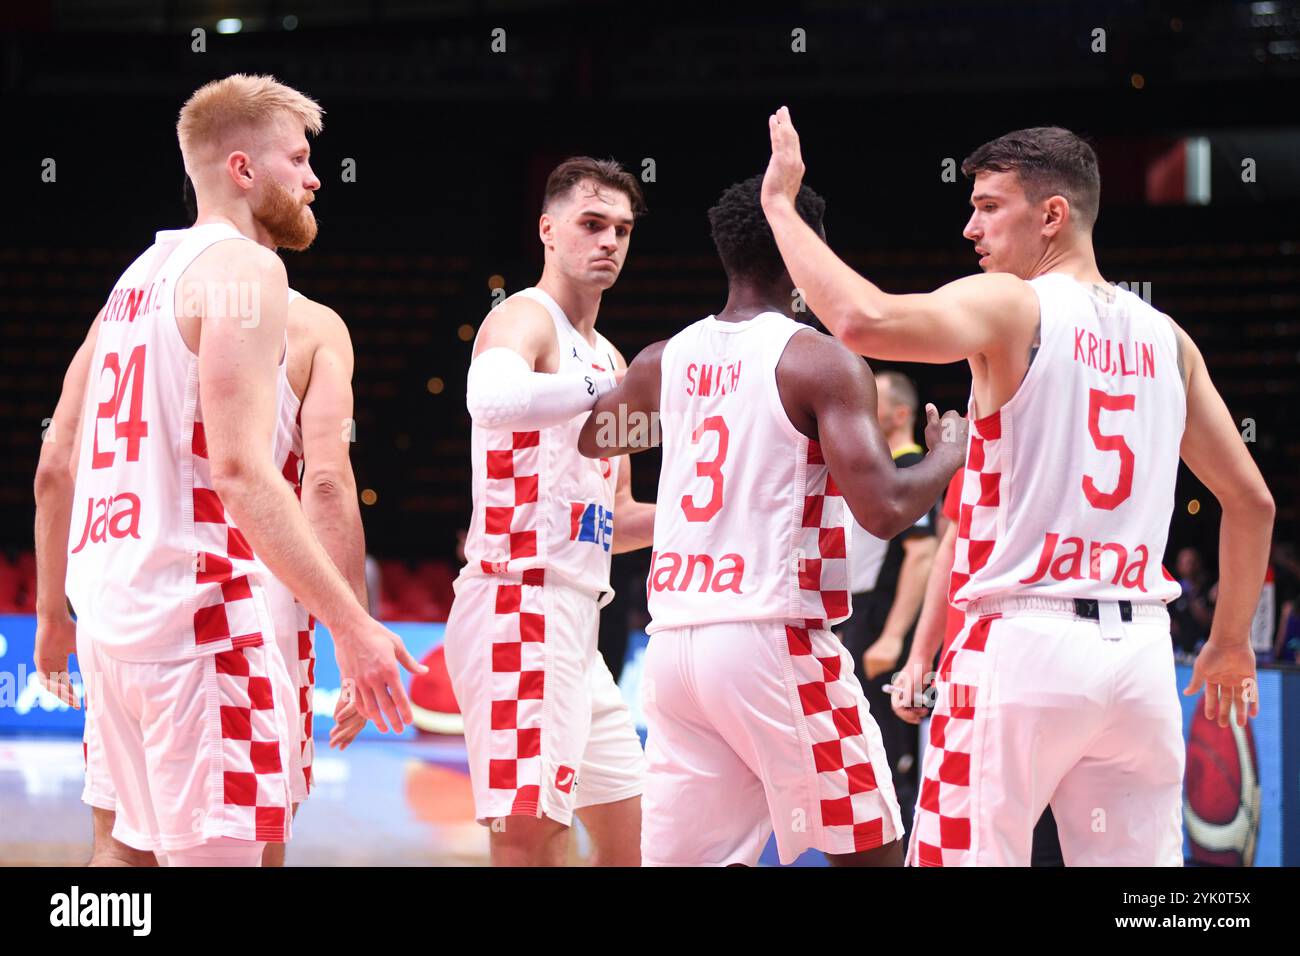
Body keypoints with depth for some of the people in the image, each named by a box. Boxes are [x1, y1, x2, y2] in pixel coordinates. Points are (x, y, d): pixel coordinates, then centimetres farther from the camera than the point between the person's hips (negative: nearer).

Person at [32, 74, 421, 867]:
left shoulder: (141, 275, 18)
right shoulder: (245, 268, -9)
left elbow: (56, 468, 20)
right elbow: (241, 472, -20)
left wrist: (54, 610, 30)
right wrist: (349, 622, -22)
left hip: (111, 616, 9)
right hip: (195, 605, -9)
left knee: (133, 845, 18)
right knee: (216, 852, -8)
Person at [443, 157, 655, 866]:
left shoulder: (607, 358, 21)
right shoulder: (525, 320, -7)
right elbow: (491, 398, -33)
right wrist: (619, 386, -35)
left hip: (572, 621, 10)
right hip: (521, 603, -10)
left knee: (631, 840, 16)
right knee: (531, 840, -19)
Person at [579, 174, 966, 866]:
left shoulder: (666, 360, 11)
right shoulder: (819, 361, -7)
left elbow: (591, 440, 30)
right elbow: (884, 510, -15)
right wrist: (946, 456, 4)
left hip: (673, 645, 6)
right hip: (773, 639, -6)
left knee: (683, 856, 7)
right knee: (868, 852, 7)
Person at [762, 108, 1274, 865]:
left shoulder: (1012, 305, -4)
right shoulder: (1166, 338, 14)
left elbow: (864, 320, -23)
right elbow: (1253, 502, 17)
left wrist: (780, 204, -11)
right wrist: (1232, 643, 27)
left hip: (1027, 636, -6)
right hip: (1141, 649, 6)